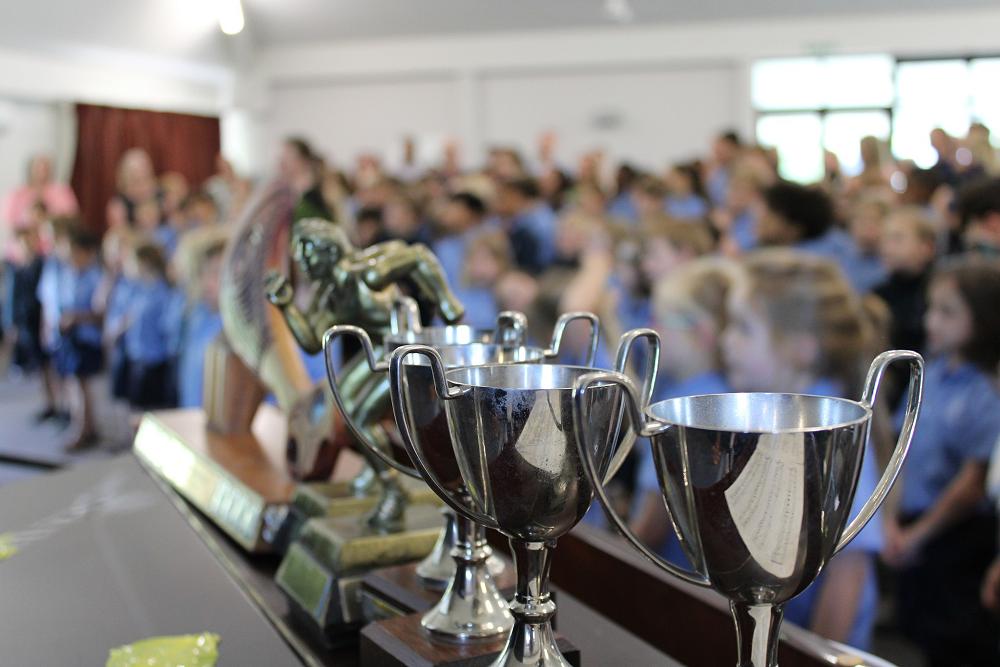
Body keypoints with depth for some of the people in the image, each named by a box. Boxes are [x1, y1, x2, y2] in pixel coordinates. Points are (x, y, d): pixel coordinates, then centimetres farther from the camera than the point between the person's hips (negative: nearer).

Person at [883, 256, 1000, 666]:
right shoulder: (932, 373, 0)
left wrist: (917, 535, -11)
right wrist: (896, 521, 5)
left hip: (960, 535, -7)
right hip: (917, 523, 7)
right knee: (919, 625, 19)